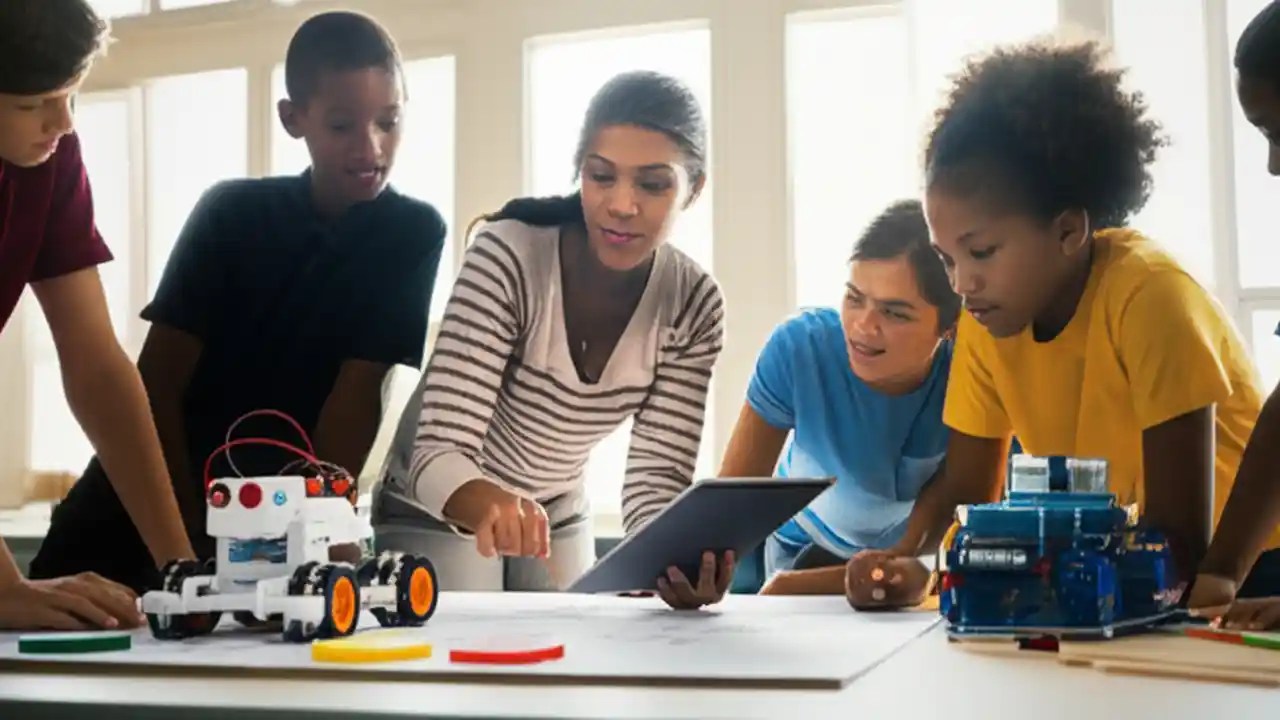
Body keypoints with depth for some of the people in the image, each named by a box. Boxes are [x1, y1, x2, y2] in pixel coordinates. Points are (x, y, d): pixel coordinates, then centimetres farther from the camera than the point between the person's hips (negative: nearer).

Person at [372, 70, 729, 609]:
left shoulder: (694, 306, -16)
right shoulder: (507, 255, -28)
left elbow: (656, 476, -18)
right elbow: (437, 453, -32)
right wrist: (492, 504, -55)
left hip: (558, 518, 4)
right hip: (439, 512, -3)